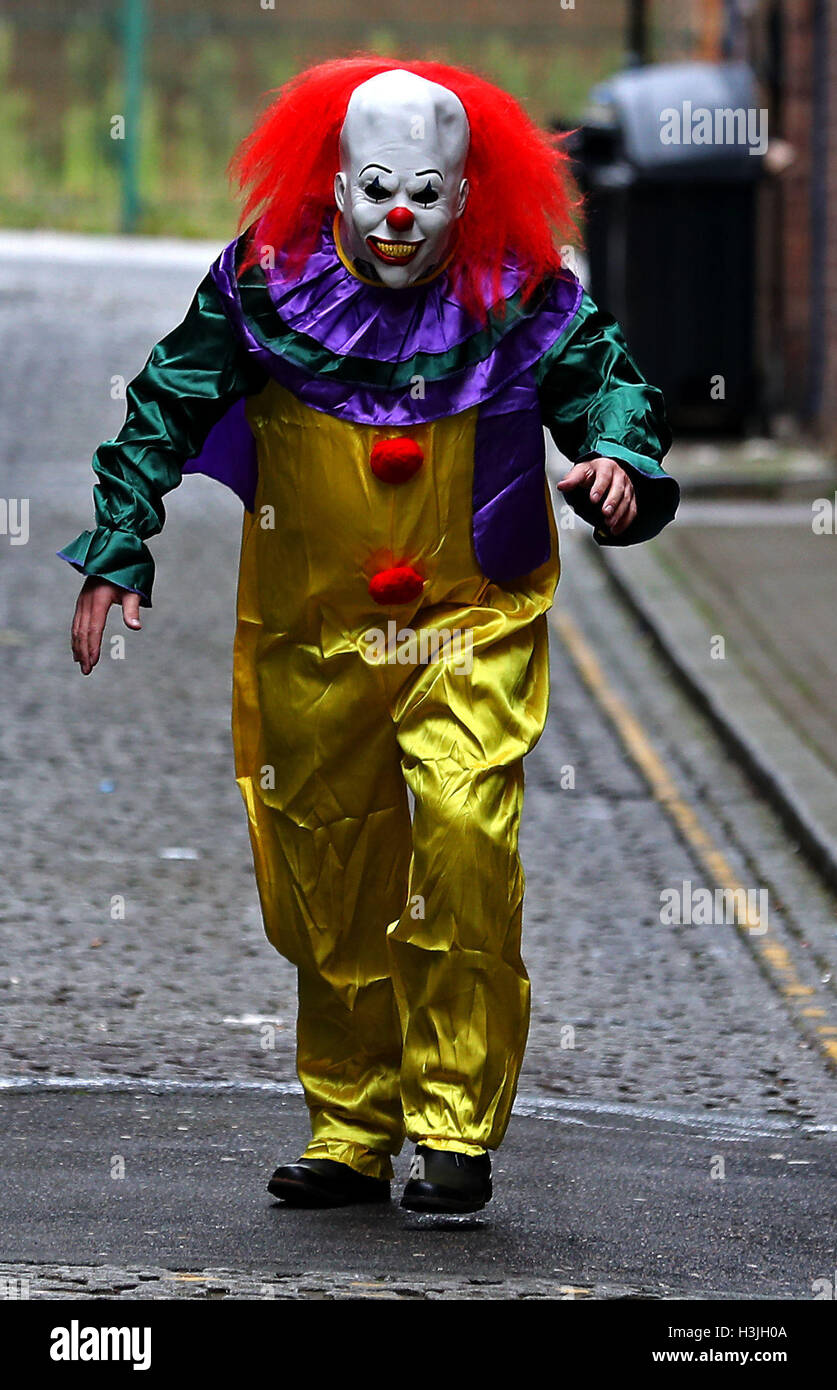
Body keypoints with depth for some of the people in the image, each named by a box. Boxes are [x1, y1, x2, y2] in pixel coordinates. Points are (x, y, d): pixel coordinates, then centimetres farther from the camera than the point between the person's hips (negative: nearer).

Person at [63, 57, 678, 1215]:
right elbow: (167, 411, 3)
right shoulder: (266, 281, -6)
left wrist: (619, 460, -21)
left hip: (472, 617, -2)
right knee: (328, 879, 8)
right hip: (311, 630, 2)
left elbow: (607, 379, 2)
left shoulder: (520, 296, -9)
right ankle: (352, 1131, 22)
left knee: (463, 830, -22)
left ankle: (455, 1127, -13)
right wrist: (117, 555, -1)